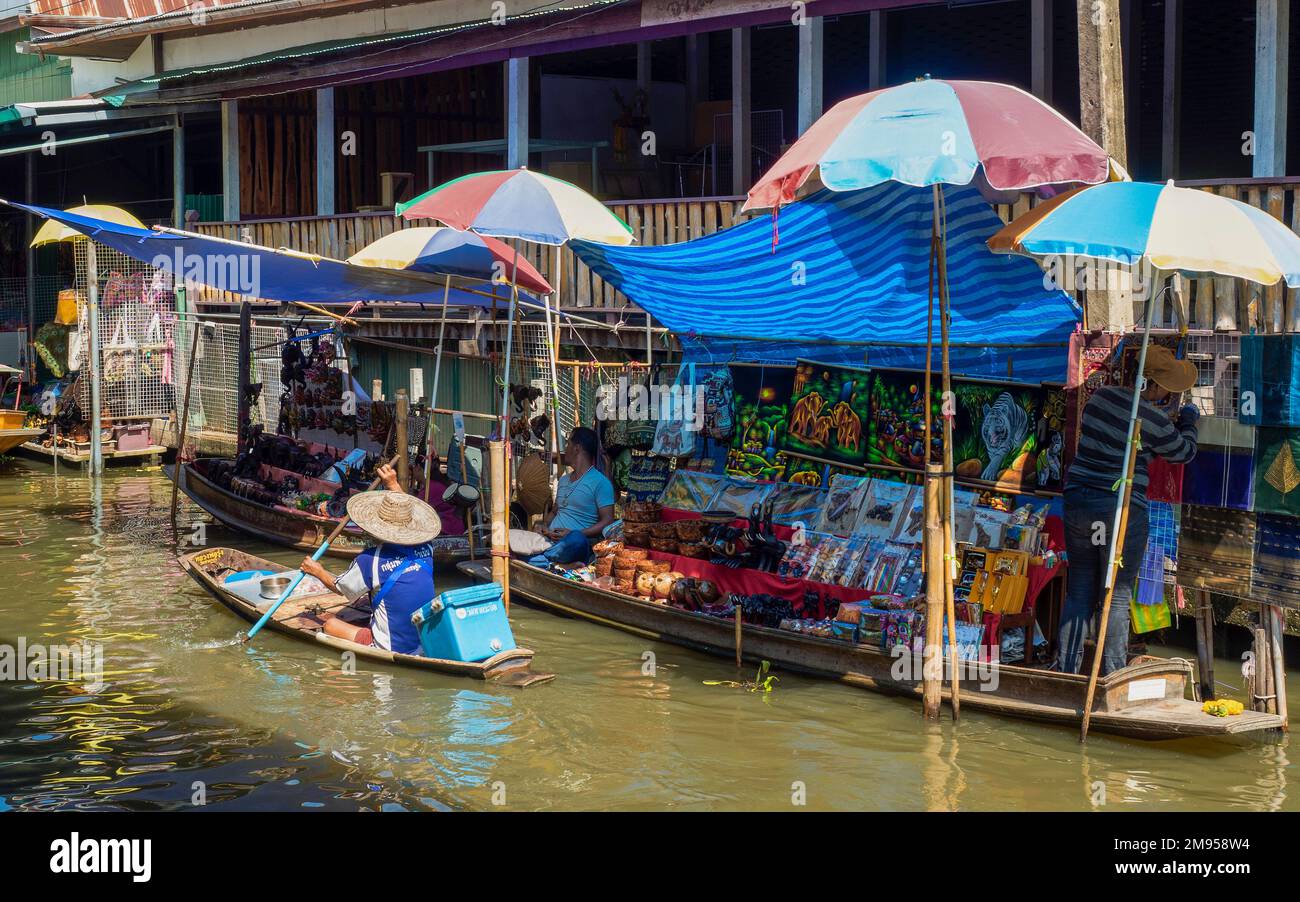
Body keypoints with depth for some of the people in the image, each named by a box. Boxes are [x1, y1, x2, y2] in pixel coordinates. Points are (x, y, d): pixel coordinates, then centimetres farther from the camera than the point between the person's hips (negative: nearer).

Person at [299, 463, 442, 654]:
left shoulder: (370, 560, -13)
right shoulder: (424, 549, 0)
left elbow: (338, 587, 9)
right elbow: (407, 513, 24)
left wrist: (317, 571, 27)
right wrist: (393, 485, 34)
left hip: (392, 651, -6)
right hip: (429, 645, 6)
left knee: (330, 624, 9)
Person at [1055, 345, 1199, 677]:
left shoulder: (1102, 396, 4)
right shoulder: (1152, 419, -13)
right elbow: (1183, 451, 5)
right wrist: (1188, 422, 25)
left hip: (1078, 499, 6)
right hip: (1122, 507, -6)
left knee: (1079, 591, 13)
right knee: (1117, 596, 3)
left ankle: (1065, 669, 14)